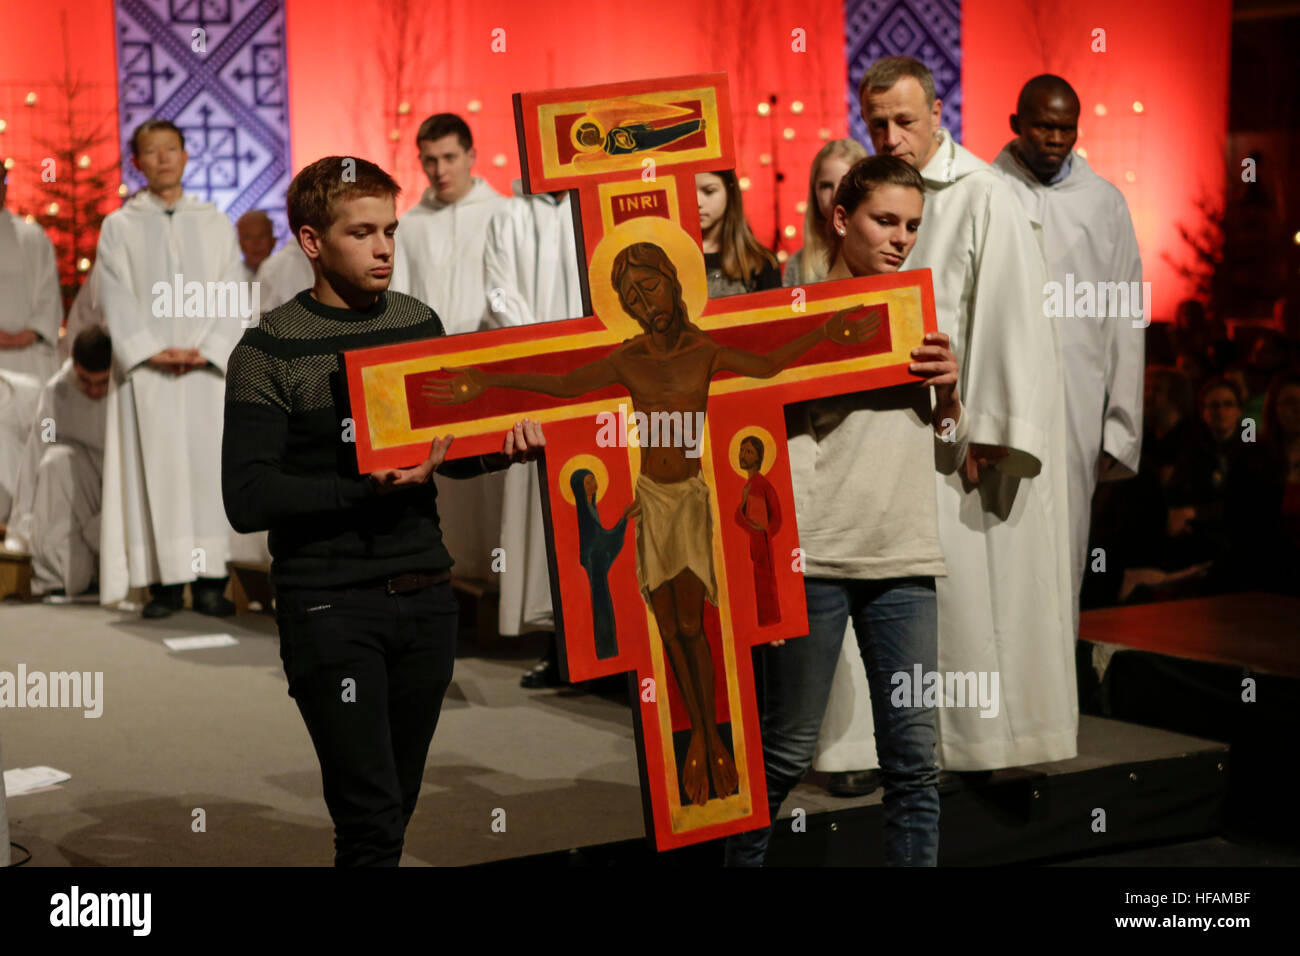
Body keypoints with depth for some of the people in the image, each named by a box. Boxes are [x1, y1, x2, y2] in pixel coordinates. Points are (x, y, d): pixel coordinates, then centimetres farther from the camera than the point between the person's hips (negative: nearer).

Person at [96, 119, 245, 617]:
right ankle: (166, 582, -3)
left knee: (209, 464, -3)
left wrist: (209, 348, -9)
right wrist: (152, 351, -12)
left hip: (207, 368, 1)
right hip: (146, 372, -1)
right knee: (156, 469, -4)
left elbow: (232, 295, 5)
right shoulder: (119, 227, 9)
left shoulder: (216, 223, 13)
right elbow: (117, 301, 0)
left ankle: (210, 580, -1)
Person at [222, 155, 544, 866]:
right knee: (371, 816, -10)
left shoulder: (418, 324, 10)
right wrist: (365, 487, -22)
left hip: (425, 594, 5)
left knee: (397, 805, 10)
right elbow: (247, 500, -13)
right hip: (330, 602, -5)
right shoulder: (270, 351, -6)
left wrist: (504, 444, -2)